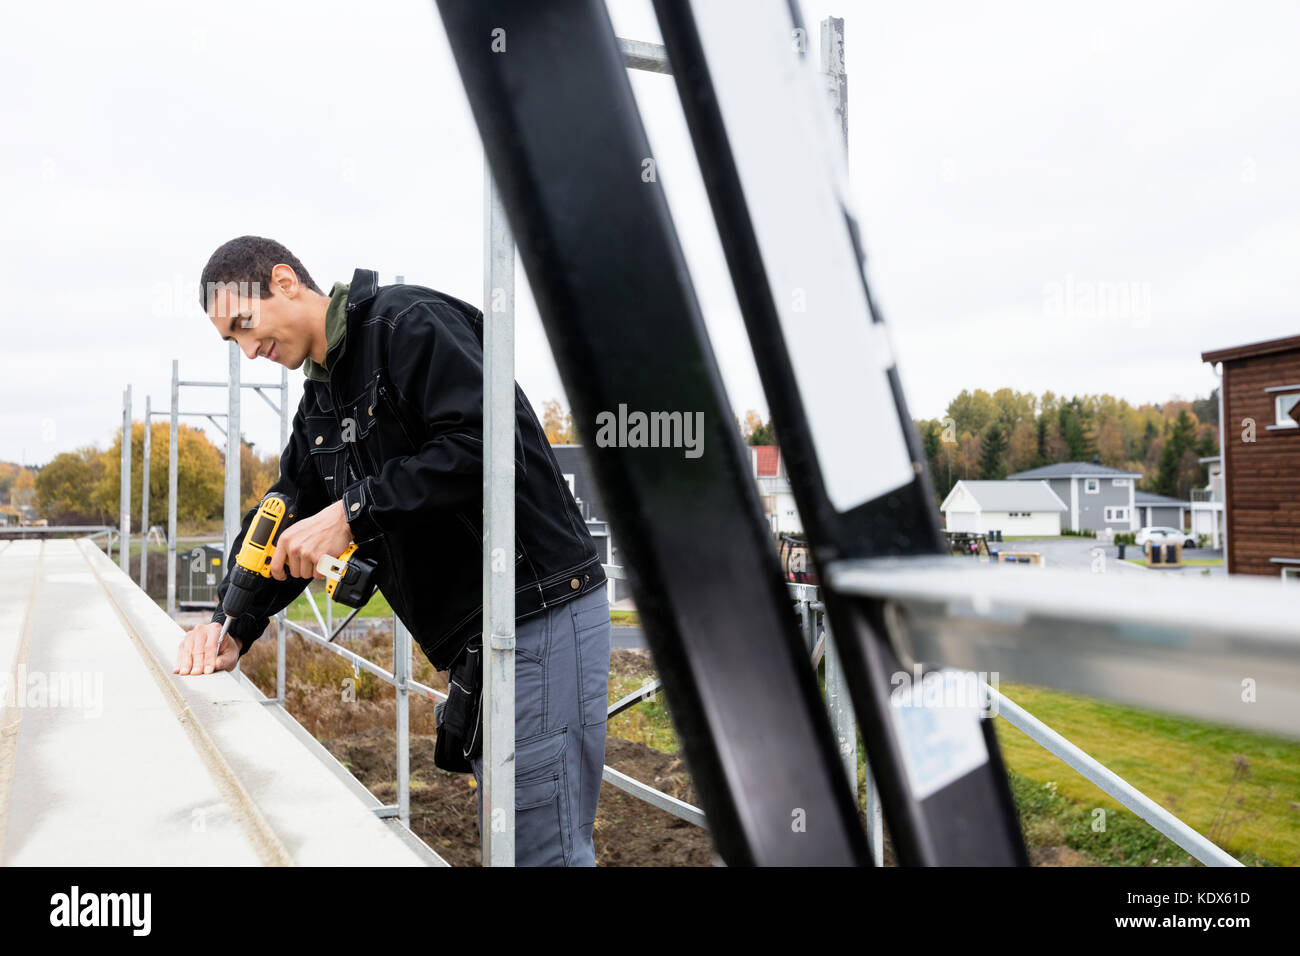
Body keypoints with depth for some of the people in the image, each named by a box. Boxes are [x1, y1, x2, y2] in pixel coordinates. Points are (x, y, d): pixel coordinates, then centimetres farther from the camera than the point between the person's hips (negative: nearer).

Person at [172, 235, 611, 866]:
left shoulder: (408, 322, -10)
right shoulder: (319, 405, 20)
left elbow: (481, 443, -23)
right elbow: (286, 517, 20)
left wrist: (354, 512, -21)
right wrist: (232, 628, 7)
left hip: (540, 618, -10)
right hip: (470, 641, 10)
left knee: (543, 850, -5)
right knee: (503, 836, 18)